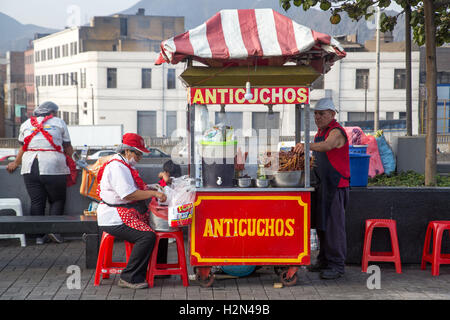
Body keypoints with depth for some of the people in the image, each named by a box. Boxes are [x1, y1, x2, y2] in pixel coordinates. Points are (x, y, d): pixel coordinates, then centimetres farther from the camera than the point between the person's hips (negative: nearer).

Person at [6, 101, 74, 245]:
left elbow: (23, 147, 19)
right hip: (53, 168, -3)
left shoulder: (26, 124, 17)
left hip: (30, 168, 3)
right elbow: (68, 148, 10)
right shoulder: (59, 122, 10)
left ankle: (40, 235, 6)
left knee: (36, 202, 7)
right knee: (57, 200, 11)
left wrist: (15, 164, 34)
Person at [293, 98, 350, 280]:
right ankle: (324, 260, 21)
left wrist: (307, 146, -49)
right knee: (320, 224, 12)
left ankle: (337, 265, -5)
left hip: (336, 186, -9)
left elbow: (327, 145, -35)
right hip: (322, 184, 9)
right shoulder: (320, 132, 18)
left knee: (334, 225, -9)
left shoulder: (336, 132, -12)